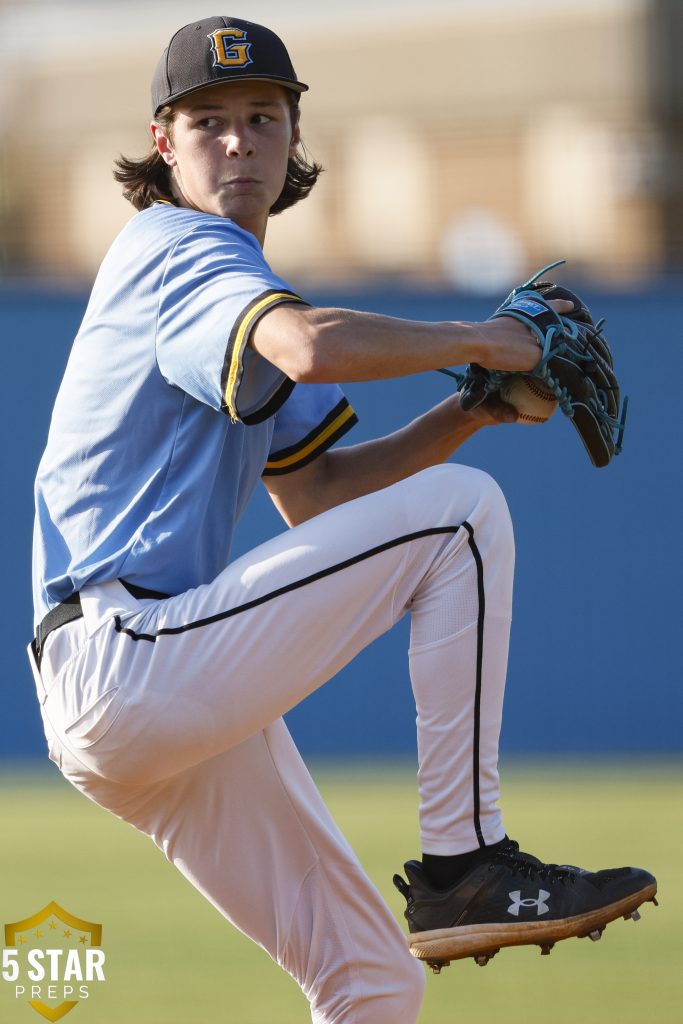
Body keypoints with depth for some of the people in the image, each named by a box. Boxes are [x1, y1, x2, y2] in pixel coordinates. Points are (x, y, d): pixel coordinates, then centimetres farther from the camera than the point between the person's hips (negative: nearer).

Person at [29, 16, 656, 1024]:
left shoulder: (218, 268, 24)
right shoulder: (184, 251, -7)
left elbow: (312, 490, 25)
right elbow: (313, 347, -30)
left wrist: (463, 417, 10)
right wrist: (477, 340, -15)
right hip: (132, 664, -10)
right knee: (461, 511, -11)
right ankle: (463, 863, -12)